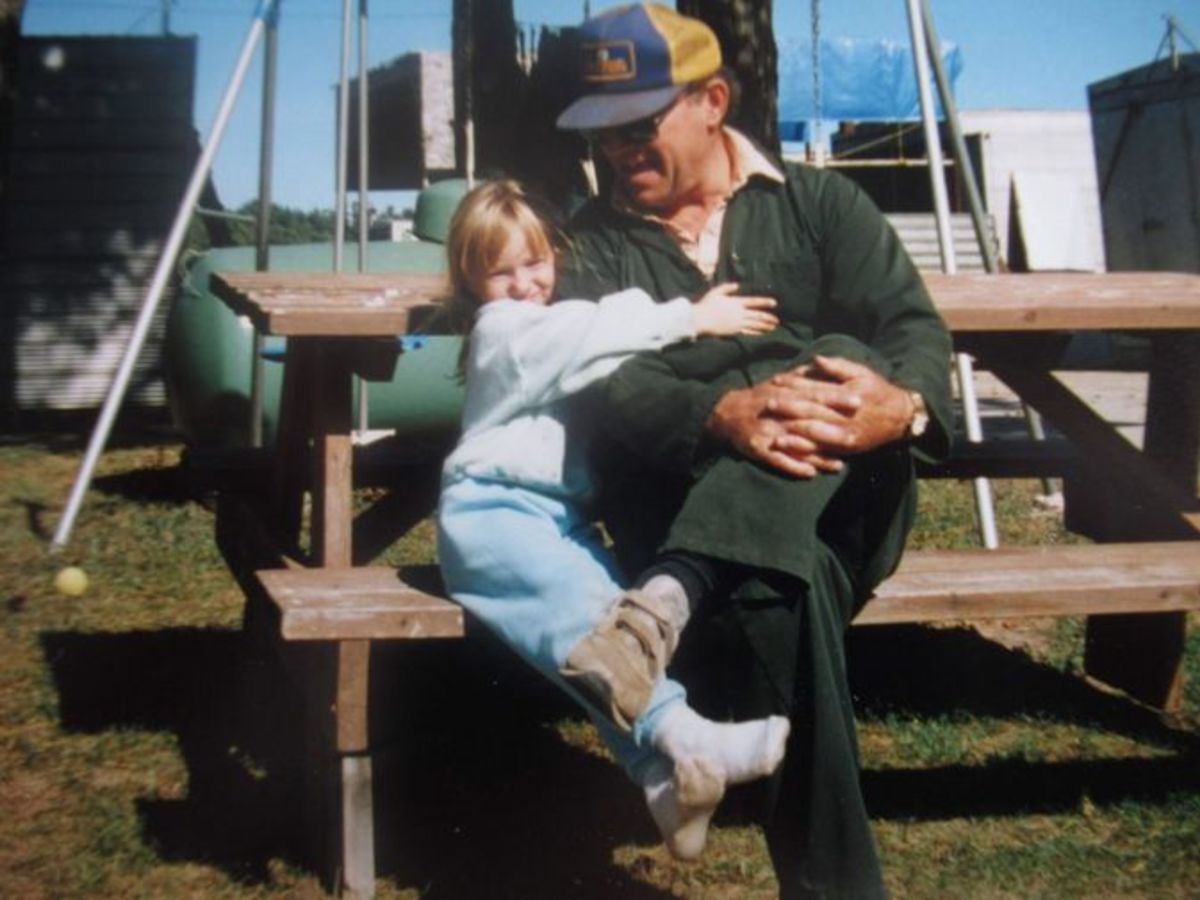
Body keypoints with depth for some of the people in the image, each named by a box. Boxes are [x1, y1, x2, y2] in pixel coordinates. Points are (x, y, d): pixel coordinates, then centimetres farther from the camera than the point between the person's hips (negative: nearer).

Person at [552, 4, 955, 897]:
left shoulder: (817, 202, 13)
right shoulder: (597, 241, 12)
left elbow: (915, 326, -2)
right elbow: (603, 383, -8)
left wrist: (902, 404, -30)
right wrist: (719, 416, -32)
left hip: (845, 512, 1)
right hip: (686, 512, 0)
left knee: (839, 358, -34)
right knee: (776, 583, -39)